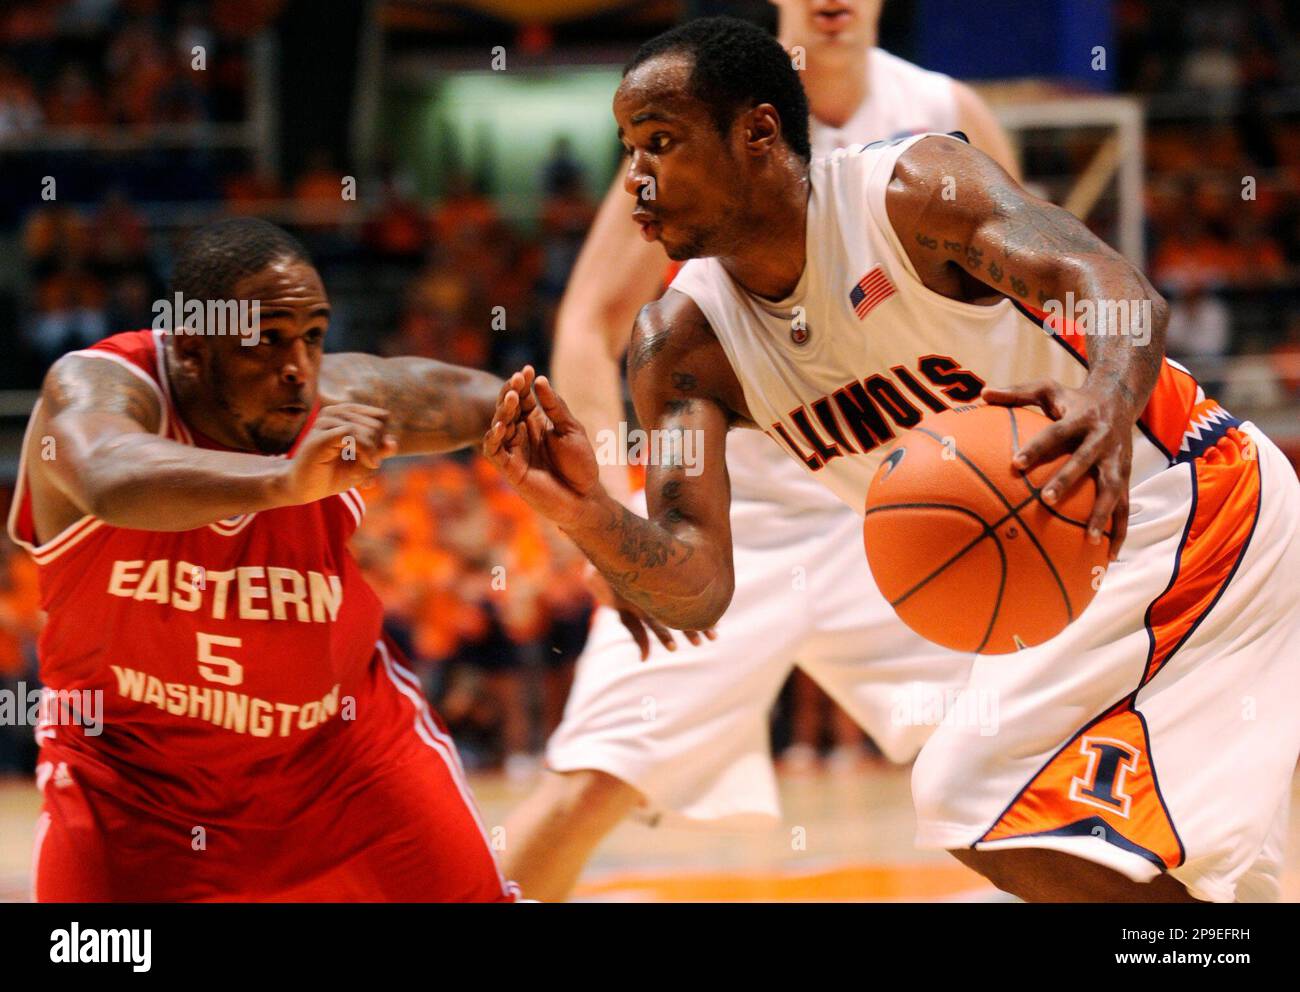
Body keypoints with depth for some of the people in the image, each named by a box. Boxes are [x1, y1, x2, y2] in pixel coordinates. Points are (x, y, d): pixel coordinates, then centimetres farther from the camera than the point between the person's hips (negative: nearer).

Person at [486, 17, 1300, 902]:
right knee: (973, 812, 19)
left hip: (1187, 504, -8)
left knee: (993, 808, -18)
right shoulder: (682, 343, -6)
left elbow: (1114, 284, -37)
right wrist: (590, 519, -39)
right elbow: (698, 586, -16)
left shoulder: (911, 189, -21)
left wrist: (1108, 402, -60)